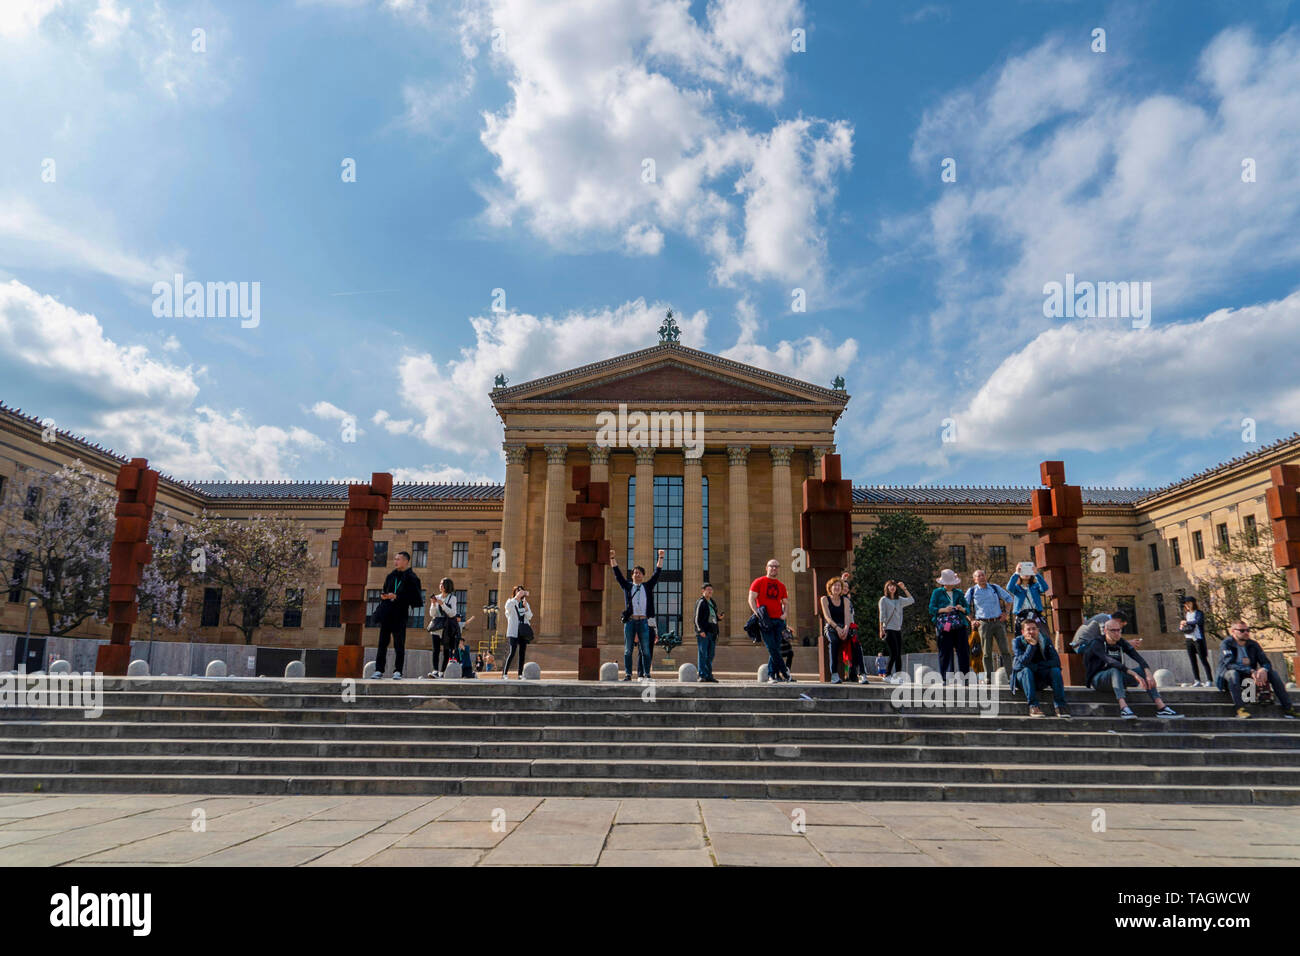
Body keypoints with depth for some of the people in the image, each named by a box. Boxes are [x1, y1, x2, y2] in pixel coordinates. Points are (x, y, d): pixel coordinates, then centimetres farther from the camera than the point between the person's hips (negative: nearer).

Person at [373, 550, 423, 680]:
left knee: (399, 645, -3)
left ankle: (397, 671, 2)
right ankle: (379, 670, 11)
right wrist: (383, 595, 0)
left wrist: (396, 596, -18)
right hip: (386, 614, 5)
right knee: (382, 643, 6)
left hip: (400, 615, -5)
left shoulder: (411, 578, -3)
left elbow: (412, 597, -11)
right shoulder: (391, 576, 15)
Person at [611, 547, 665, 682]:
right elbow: (617, 574, 6)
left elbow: (657, 573, 9)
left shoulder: (648, 586, 13)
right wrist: (613, 558, -2)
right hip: (630, 621, 0)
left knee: (646, 650, 0)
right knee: (628, 650, 1)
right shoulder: (627, 586, 12)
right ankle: (628, 674, 5)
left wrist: (660, 558, 2)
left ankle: (646, 674, 5)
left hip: (643, 621, 0)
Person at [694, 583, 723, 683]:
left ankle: (709, 675, 12)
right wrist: (700, 630, -19)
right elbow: (697, 618, -9)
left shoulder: (713, 603, 21)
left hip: (712, 632, 7)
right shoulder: (700, 602, -3)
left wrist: (719, 617, 5)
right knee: (702, 654, -6)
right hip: (703, 633, -7)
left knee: (710, 655, 8)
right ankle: (702, 675, -5)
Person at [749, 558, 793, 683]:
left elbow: (784, 602, 22)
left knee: (776, 649, 2)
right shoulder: (759, 582, 3)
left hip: (778, 621, 4)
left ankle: (771, 675, 8)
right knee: (772, 648, -10)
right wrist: (758, 614, -13)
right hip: (765, 621, -4)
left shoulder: (781, 586, 16)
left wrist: (784, 613, 2)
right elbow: (751, 599, -2)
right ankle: (784, 672, -4)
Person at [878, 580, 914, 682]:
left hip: (898, 630, 5)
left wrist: (904, 589, 8)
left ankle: (898, 675, 2)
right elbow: (882, 615, -3)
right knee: (894, 653, -11)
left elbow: (912, 600, 11)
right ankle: (888, 675, -3)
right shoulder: (884, 599, 2)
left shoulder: (899, 600, 16)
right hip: (889, 629, -5)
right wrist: (881, 629, -9)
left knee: (899, 654, 1)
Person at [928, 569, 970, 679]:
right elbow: (931, 609, 4)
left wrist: (962, 609, -4)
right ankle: (945, 675, 0)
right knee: (945, 651, -5)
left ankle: (964, 673, 1)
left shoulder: (959, 593, 18)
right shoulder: (937, 592, 10)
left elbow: (967, 610, 18)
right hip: (944, 625, -2)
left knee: (963, 649, -4)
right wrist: (944, 610, -12)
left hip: (959, 625, 3)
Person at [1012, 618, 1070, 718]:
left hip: (1040, 678, 3)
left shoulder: (1045, 640, -3)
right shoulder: (1017, 642, -12)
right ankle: (1033, 705, -37)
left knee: (1055, 670, -23)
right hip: (1022, 677, -2)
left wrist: (1036, 666, -19)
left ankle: (1060, 705, -27)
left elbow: (1056, 661, -12)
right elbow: (1022, 663, -26)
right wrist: (1032, 645, -31)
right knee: (1026, 670, -34)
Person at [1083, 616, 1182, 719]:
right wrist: (1134, 674, -42)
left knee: (1143, 670, -12)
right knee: (1115, 670, -37)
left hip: (1116, 679, 7)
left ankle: (1161, 706, -22)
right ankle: (1123, 707, -51)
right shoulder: (1097, 644, -17)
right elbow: (1111, 662, -33)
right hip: (1097, 679, -6)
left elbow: (1139, 659, -13)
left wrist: (1148, 674, -33)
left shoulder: (1122, 643, 2)